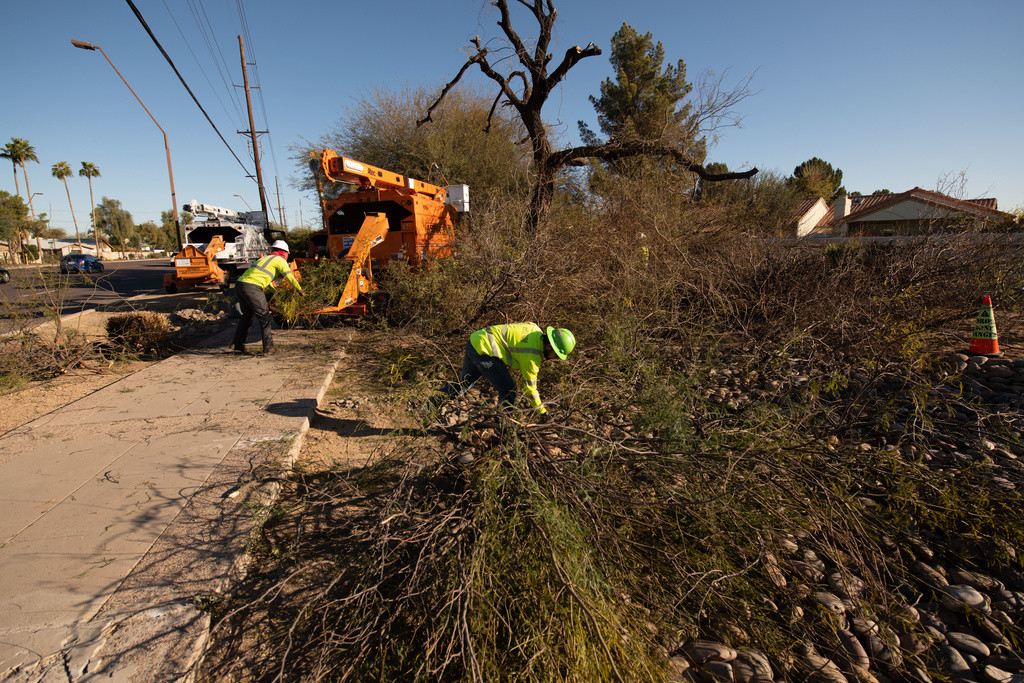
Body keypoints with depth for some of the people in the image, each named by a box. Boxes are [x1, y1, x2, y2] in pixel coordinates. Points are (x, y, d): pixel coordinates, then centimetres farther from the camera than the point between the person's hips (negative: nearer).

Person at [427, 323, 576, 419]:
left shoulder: (535, 328, 6)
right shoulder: (533, 355, -17)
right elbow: (530, 387, -9)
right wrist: (542, 412, 3)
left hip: (475, 340, 10)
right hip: (484, 351, -10)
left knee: (463, 383, 25)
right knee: (508, 389, -4)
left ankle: (429, 407, 32)